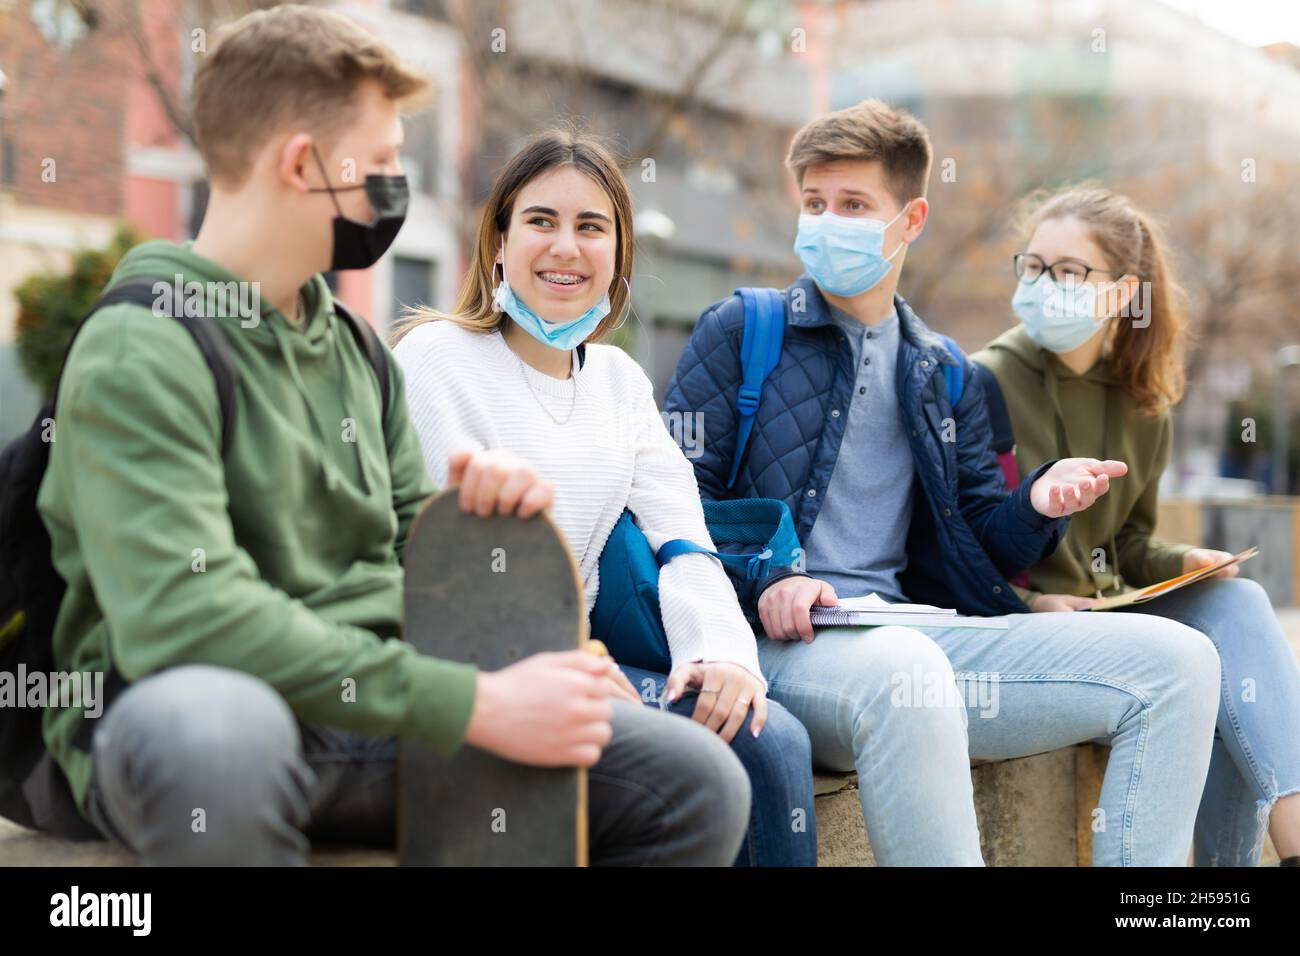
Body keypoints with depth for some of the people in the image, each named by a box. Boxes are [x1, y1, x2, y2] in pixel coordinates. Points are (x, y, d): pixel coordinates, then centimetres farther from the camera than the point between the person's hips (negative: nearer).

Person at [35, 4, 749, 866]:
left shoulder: (356, 350, 14)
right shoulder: (140, 351, -10)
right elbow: (180, 613, -25)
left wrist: (482, 506, -6)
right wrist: (476, 704, -26)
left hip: (372, 715, 6)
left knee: (697, 782, -11)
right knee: (202, 724, -42)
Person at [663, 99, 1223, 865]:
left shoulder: (946, 376, 22)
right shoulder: (739, 332, 9)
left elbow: (982, 538, 19)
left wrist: (1037, 505, -4)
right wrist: (763, 579, -19)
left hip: (914, 630, 5)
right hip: (782, 641, -5)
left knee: (1177, 658, -9)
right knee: (903, 667, -42)